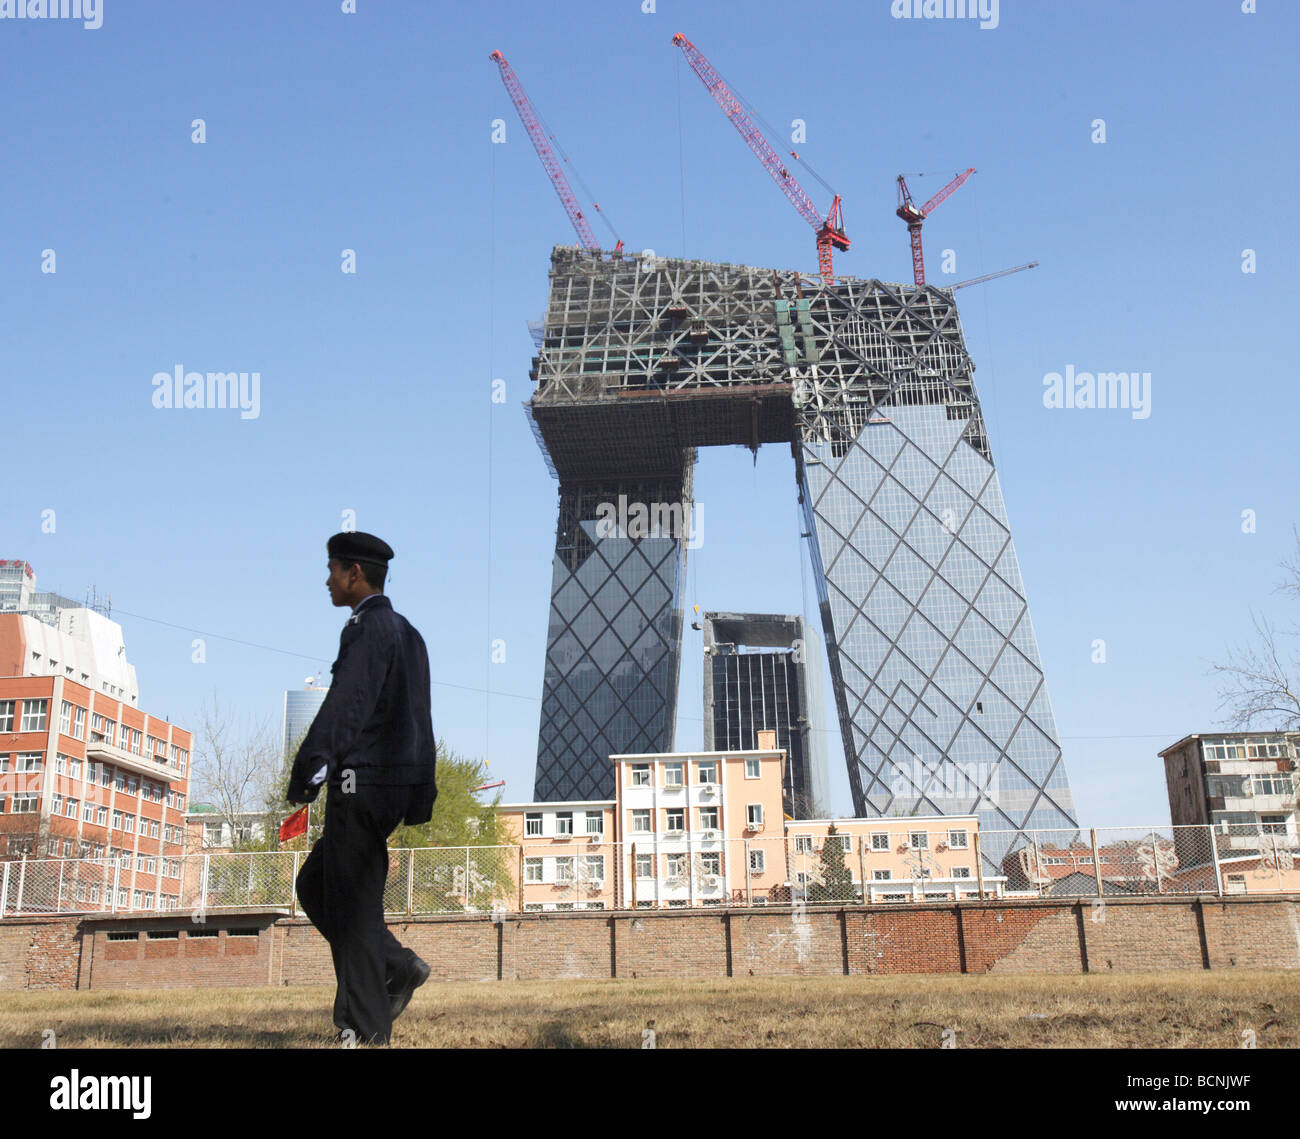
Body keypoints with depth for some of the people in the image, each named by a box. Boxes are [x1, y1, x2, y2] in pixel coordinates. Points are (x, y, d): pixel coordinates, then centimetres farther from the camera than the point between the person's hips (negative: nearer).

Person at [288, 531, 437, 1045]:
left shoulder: (367, 627, -12)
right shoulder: (406, 631, 18)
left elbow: (344, 705, -24)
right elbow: (417, 716, 19)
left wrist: (306, 771, -28)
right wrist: (423, 789, 21)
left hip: (362, 782, -10)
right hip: (401, 778, 10)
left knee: (352, 905, -1)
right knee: (314, 884, 17)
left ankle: (365, 1030, 5)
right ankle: (397, 969, 11)